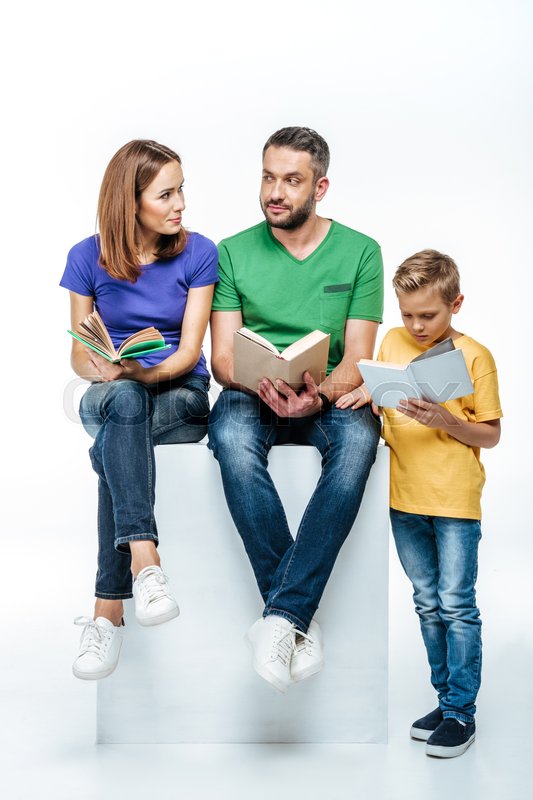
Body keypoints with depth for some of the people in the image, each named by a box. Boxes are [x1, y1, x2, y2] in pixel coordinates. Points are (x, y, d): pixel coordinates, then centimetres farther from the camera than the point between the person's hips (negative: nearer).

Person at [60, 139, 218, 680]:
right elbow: (80, 355, 5)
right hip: (108, 396, 1)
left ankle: (108, 612, -34)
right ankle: (146, 563, -48)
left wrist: (136, 371, -25)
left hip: (180, 395, -1)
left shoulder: (198, 254, -2)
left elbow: (188, 353, -6)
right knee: (121, 401, -38)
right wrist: (100, 371, -19)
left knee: (110, 447, -34)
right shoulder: (88, 258, 2)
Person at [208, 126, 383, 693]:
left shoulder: (360, 252, 5)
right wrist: (261, 386, -22)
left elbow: (357, 359, -1)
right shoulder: (233, 253, 6)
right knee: (232, 437, -36)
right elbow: (223, 357, 1)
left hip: (328, 396, 0)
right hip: (252, 393, 0)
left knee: (358, 437, -36)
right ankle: (300, 618, -28)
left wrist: (320, 396, -24)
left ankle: (281, 616, -33)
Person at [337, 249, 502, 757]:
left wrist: (445, 420, -20)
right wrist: (364, 393, -5)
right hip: (404, 497, 5)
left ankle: (460, 711, 9)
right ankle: (446, 698, 25)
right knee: (428, 604, 13)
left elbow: (491, 434, -4)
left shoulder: (474, 356, -6)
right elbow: (376, 386, 17)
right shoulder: (393, 342, 6)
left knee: (456, 604, -2)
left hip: (456, 500, -5)